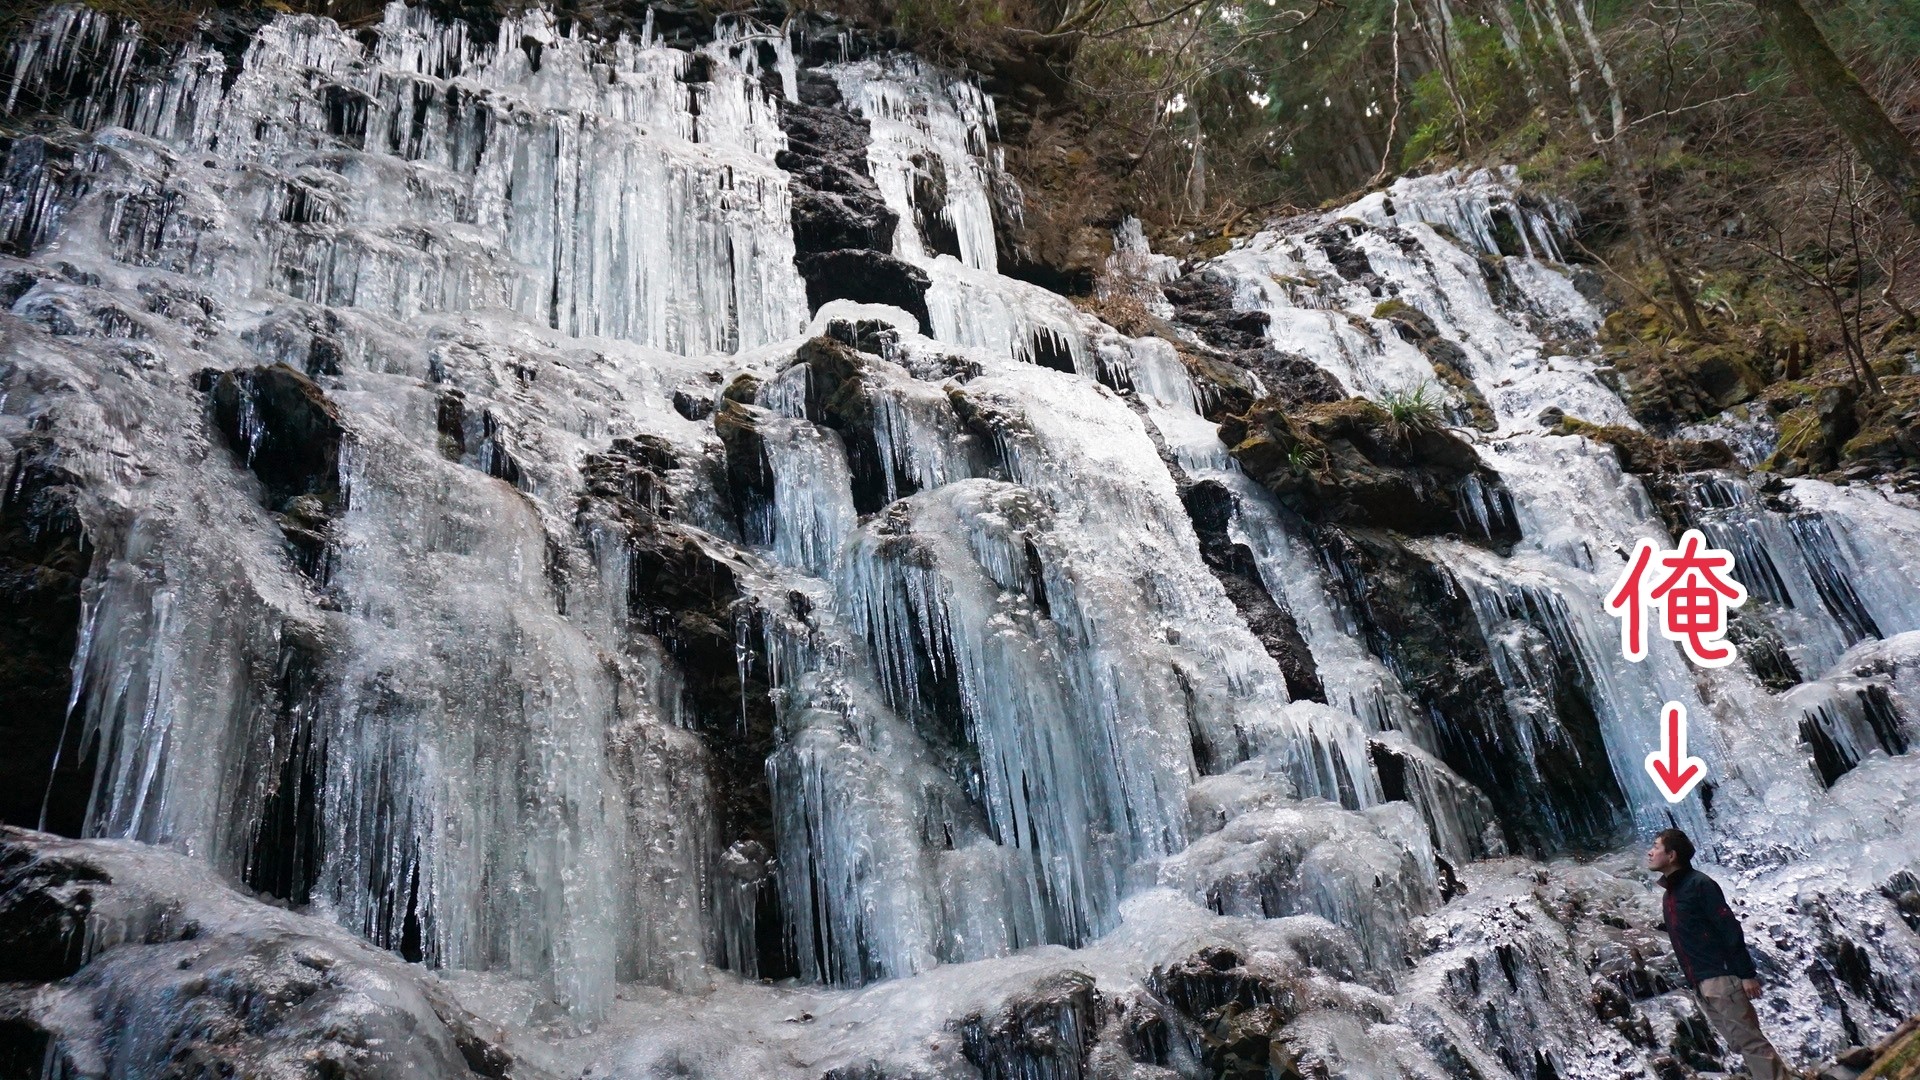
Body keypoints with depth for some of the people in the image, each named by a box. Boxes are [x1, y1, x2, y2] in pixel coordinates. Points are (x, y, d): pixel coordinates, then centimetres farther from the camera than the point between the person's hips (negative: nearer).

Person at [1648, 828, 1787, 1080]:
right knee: (1740, 1044, 8)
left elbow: (1730, 929, -12)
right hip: (1700, 985, 8)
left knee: (1750, 1041, -9)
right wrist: (1692, 982, 17)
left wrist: (1747, 974, -16)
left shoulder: (1698, 884, -8)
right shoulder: (1670, 894, 17)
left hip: (1720, 978, -8)